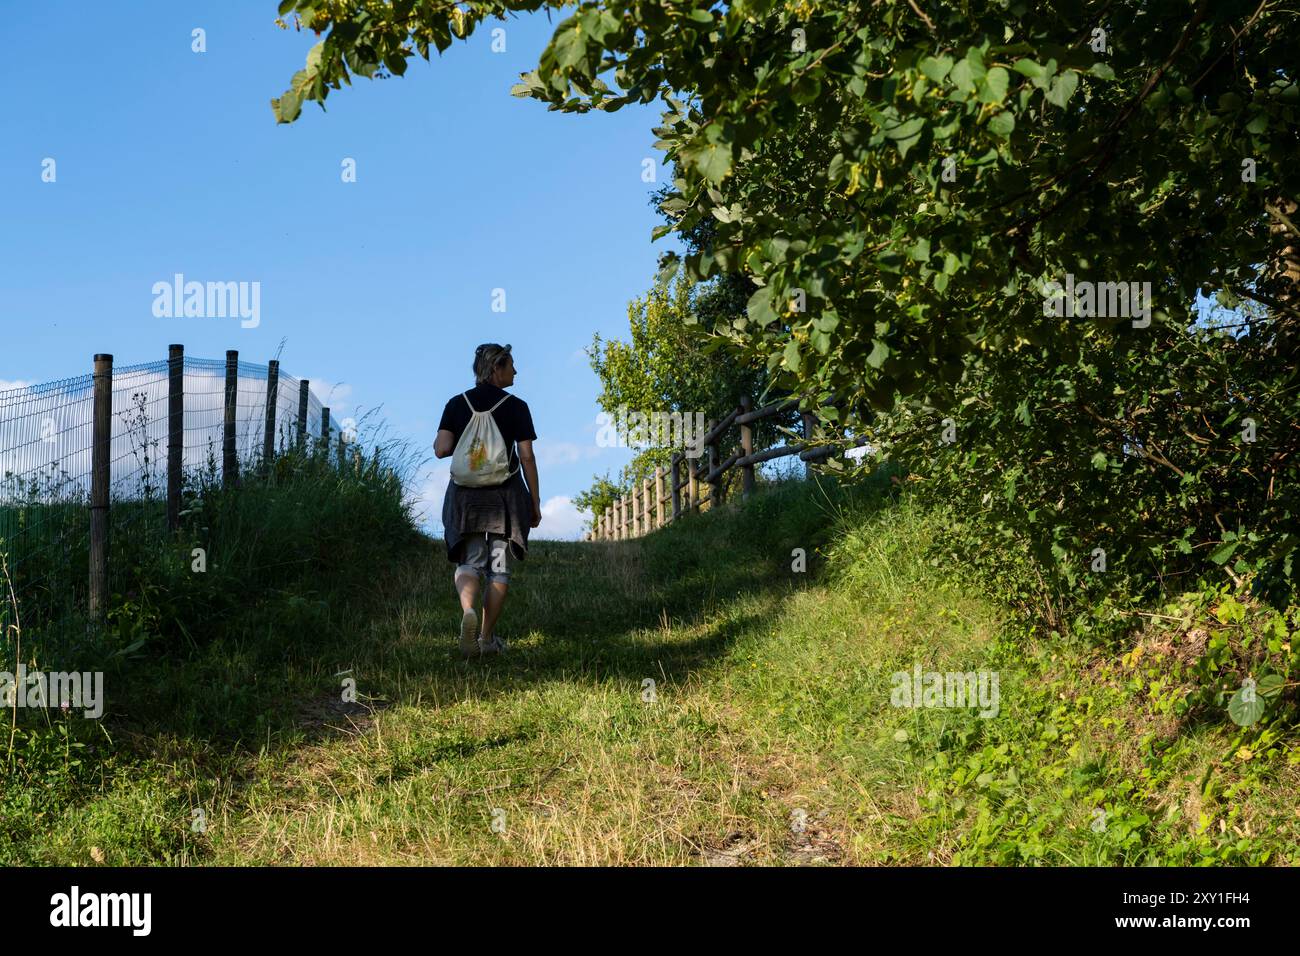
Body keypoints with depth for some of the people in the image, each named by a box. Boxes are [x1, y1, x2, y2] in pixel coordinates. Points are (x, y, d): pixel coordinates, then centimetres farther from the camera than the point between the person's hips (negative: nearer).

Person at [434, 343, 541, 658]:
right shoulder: (516, 406, -3)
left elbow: (441, 449, -5)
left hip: (466, 493, 2)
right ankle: (487, 638, 8)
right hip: (506, 493, -2)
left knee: (470, 562, 8)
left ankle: (467, 611, -24)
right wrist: (535, 502, 1)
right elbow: (527, 457, -6)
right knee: (499, 566, 7)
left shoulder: (457, 404, 3)